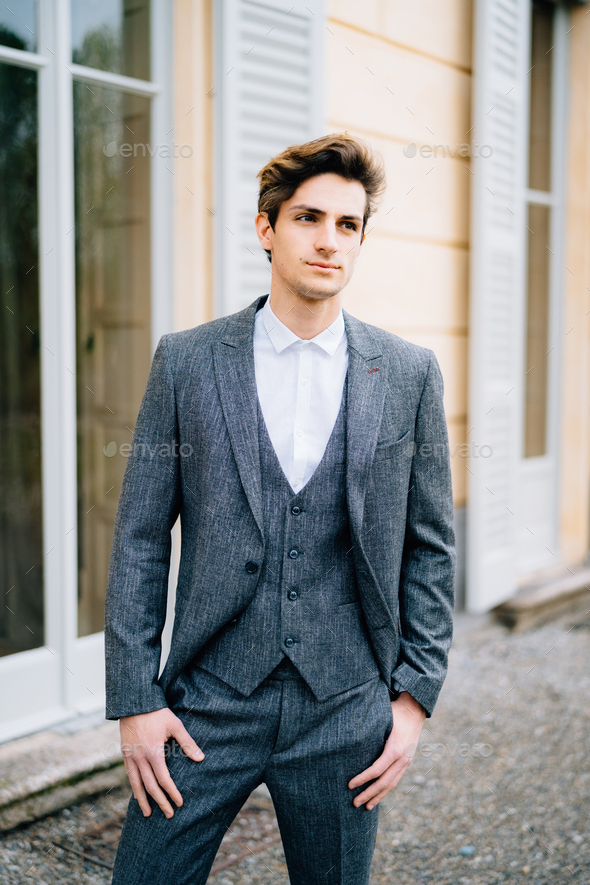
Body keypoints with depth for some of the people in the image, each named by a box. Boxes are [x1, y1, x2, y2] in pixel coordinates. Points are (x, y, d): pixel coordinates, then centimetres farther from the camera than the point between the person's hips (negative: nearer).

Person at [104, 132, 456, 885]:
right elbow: (140, 540, -1)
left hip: (346, 710, 1)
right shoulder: (186, 362, -2)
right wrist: (134, 700, -4)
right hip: (208, 701, 0)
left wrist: (415, 695, 0)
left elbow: (430, 547, 5)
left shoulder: (409, 373, 0)